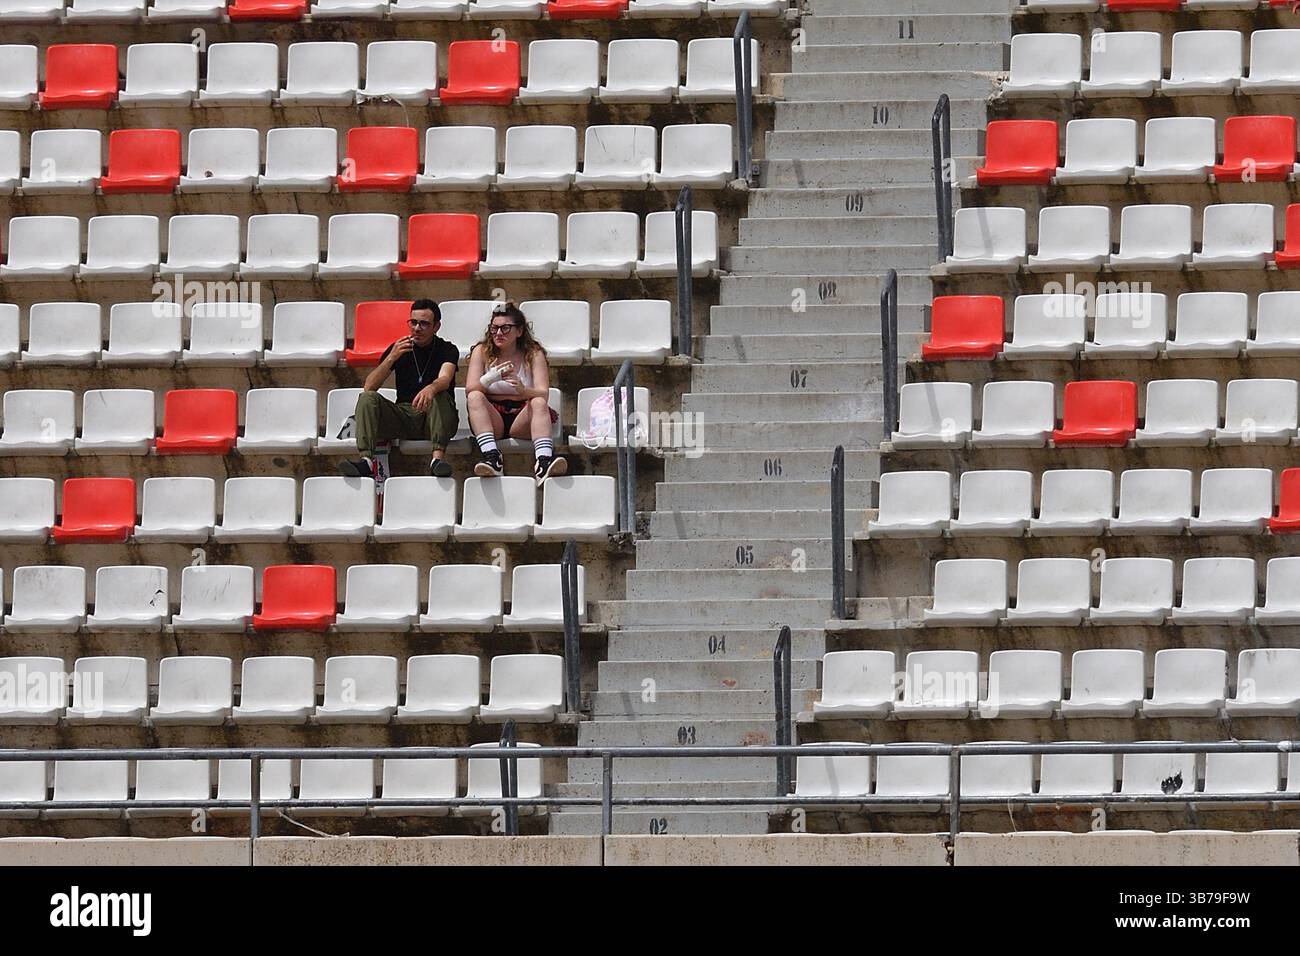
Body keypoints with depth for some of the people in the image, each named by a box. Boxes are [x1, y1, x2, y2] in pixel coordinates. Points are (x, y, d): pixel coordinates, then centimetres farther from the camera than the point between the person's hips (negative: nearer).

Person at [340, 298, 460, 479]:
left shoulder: (447, 350, 3)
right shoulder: (398, 348, 10)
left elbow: (445, 379, -20)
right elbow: (369, 387, 0)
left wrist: (430, 388, -46)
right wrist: (391, 358, -15)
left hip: (433, 418, -2)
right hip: (404, 415, 3)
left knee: (440, 396, -33)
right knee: (367, 398, -20)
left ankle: (437, 458, -49)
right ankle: (367, 461, -39)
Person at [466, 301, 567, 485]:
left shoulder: (533, 354, 5)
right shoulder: (481, 352, 7)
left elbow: (543, 394, -8)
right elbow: (470, 390, -5)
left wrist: (524, 390, -31)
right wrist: (490, 378, -25)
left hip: (522, 419, 0)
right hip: (492, 418, 1)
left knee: (539, 403, -30)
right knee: (475, 397, -28)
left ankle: (543, 463, -53)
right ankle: (492, 458, -47)